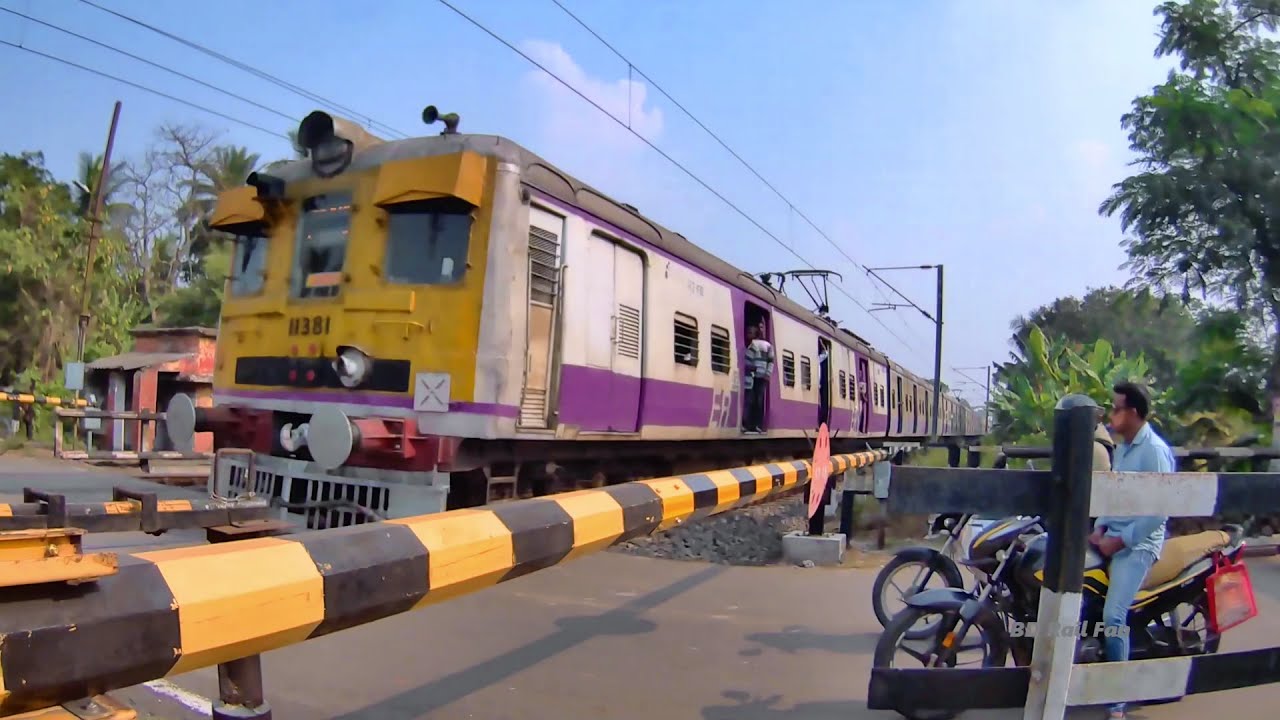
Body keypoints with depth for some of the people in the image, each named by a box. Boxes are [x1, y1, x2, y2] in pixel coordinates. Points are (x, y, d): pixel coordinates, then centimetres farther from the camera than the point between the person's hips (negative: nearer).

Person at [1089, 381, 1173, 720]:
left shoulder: (1154, 451, -15)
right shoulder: (1122, 447, 13)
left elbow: (1159, 511, -19)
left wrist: (1121, 540, -18)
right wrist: (1100, 527, 4)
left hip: (1138, 544, -9)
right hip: (1113, 536, 9)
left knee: (1113, 618, -15)